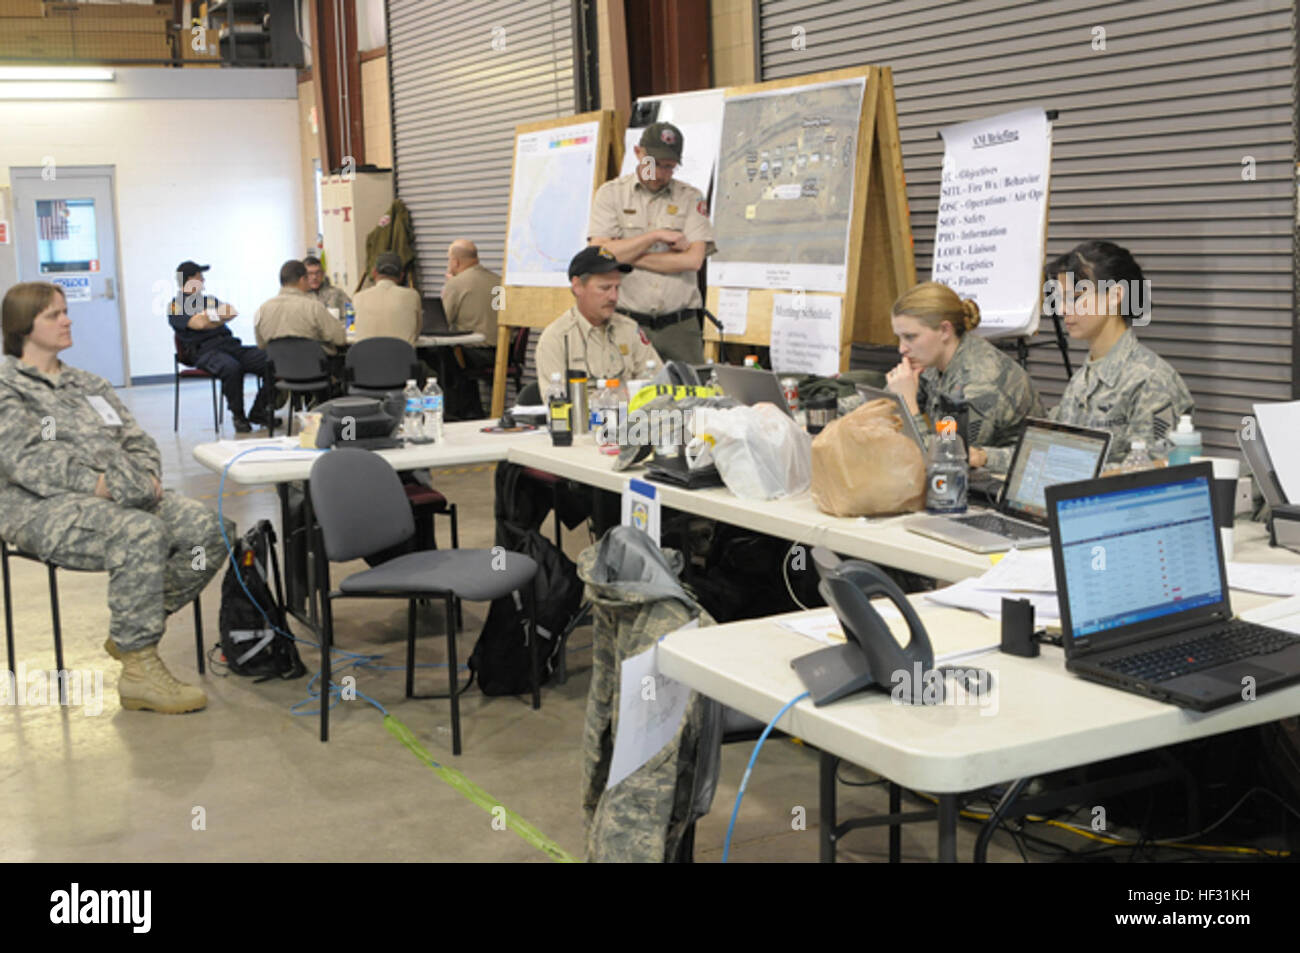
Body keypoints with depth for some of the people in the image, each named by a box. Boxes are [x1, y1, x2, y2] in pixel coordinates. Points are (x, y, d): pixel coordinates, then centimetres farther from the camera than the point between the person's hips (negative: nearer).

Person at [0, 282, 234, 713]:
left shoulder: (88, 384, 27)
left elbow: (136, 439, 23)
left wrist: (147, 475, 0)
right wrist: (93, 483, -21)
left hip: (125, 495, 7)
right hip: (46, 506, -7)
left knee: (208, 529, -17)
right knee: (141, 532, -37)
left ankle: (130, 631, -2)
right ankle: (139, 670, -28)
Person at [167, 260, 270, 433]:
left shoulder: (210, 300, 29)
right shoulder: (177, 305, 9)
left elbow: (234, 313, 9)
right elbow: (199, 324, -10)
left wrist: (209, 320, -5)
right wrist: (222, 317, 6)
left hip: (229, 343, 6)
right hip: (203, 350, -6)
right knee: (231, 367, -39)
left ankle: (258, 412, -9)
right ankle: (237, 416, -20)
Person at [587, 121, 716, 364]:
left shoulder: (691, 198, 9)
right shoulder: (610, 193, 8)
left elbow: (693, 260, -5)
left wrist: (626, 257, -5)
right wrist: (656, 236, -7)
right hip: (626, 325, -1)